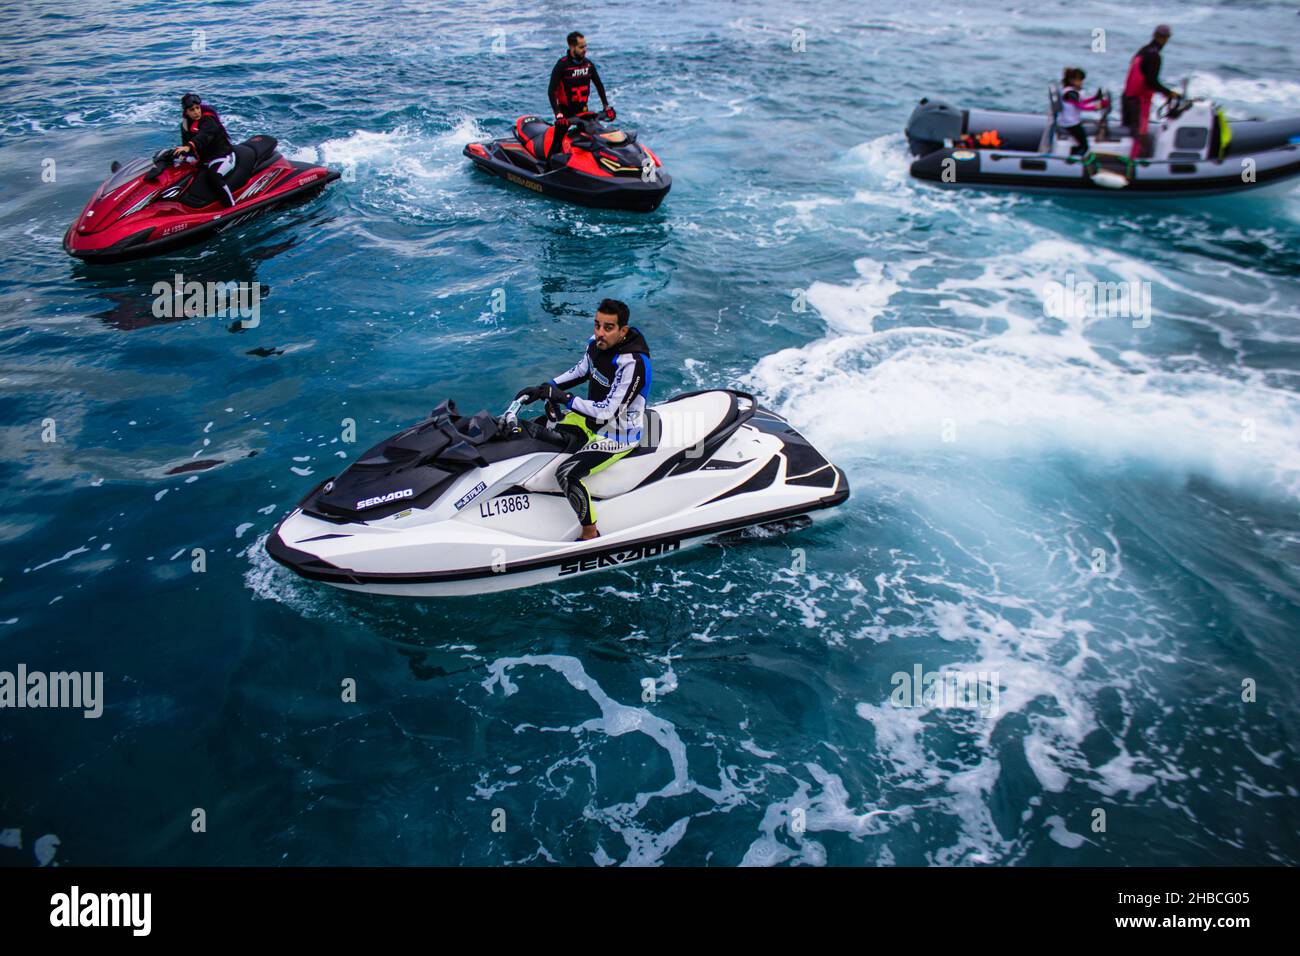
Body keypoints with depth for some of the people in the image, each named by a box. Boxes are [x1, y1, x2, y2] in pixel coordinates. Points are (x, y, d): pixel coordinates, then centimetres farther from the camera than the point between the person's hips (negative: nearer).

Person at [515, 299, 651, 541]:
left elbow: (606, 411, -32)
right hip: (591, 418, 9)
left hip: (618, 435, -9)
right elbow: (579, 372, 13)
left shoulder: (632, 363, -31)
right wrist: (542, 388, 4)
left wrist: (564, 398, -30)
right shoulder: (596, 344, -6)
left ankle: (591, 534, -9)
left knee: (566, 474, -25)